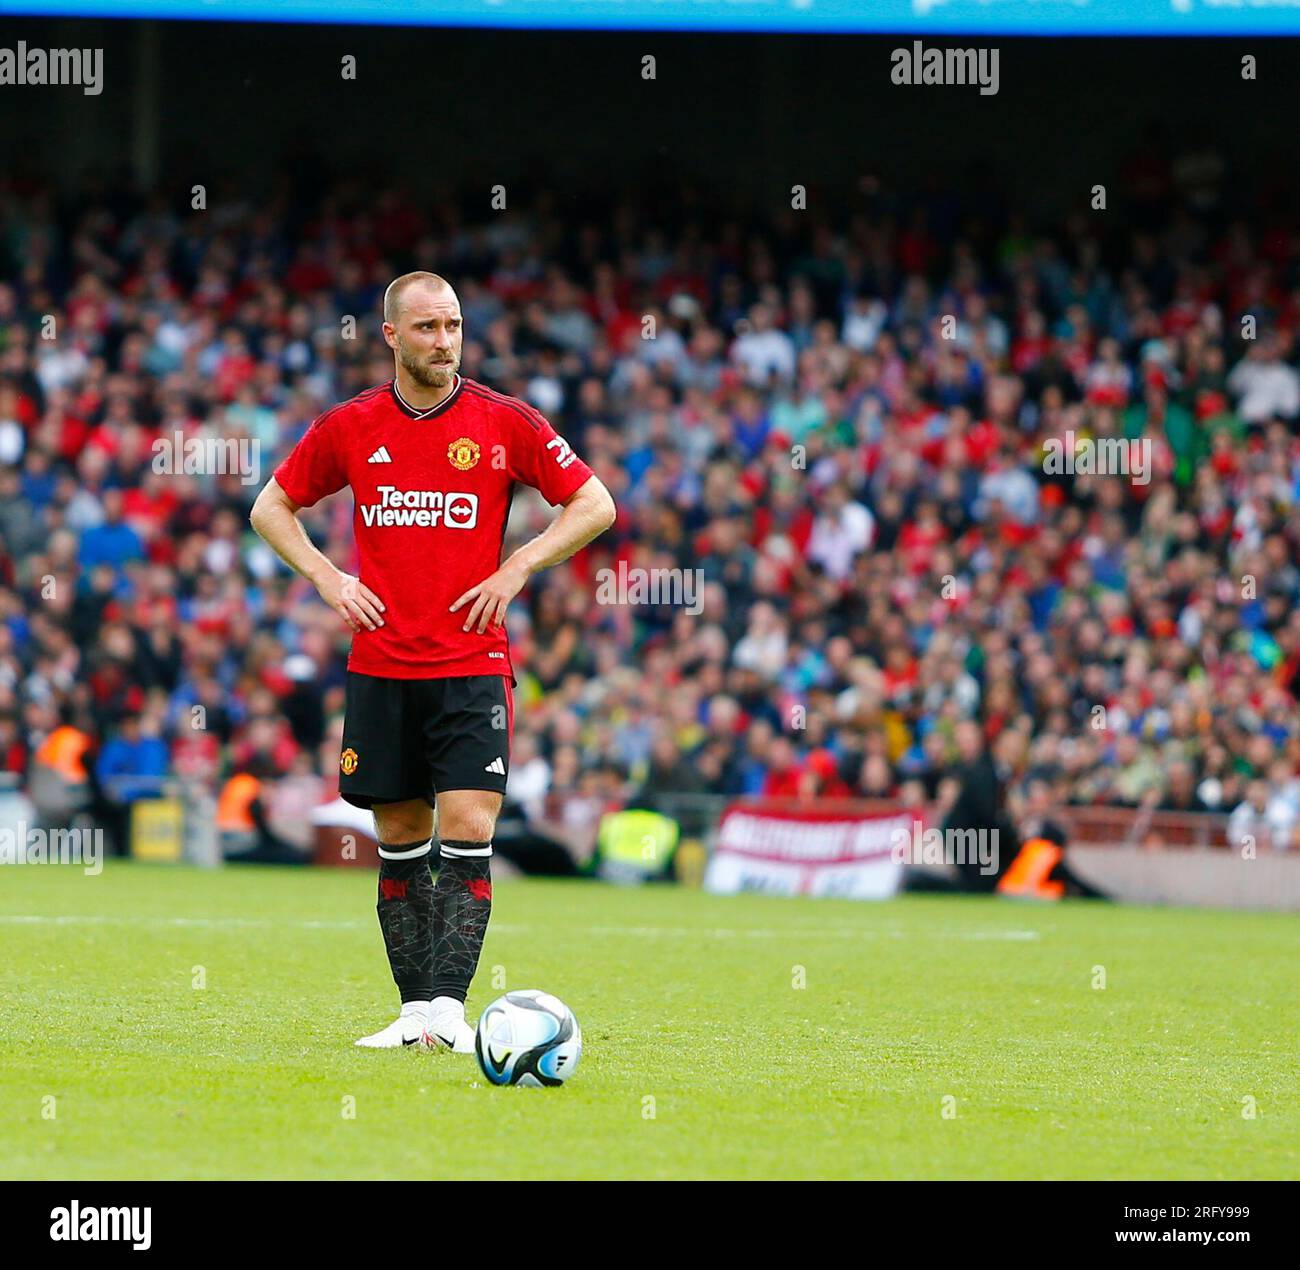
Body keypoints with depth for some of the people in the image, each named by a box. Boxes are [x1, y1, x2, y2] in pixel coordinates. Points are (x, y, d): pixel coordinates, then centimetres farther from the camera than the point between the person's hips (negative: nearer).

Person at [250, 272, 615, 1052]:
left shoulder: (504, 423, -1)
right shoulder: (350, 428, 4)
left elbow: (595, 505, 4)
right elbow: (272, 506, 16)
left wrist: (517, 569, -5)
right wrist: (328, 578, 2)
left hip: (473, 665, -2)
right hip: (379, 666, 2)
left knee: (467, 829, -14)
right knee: (400, 837, 6)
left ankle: (448, 1003, -17)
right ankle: (415, 1010, 11)